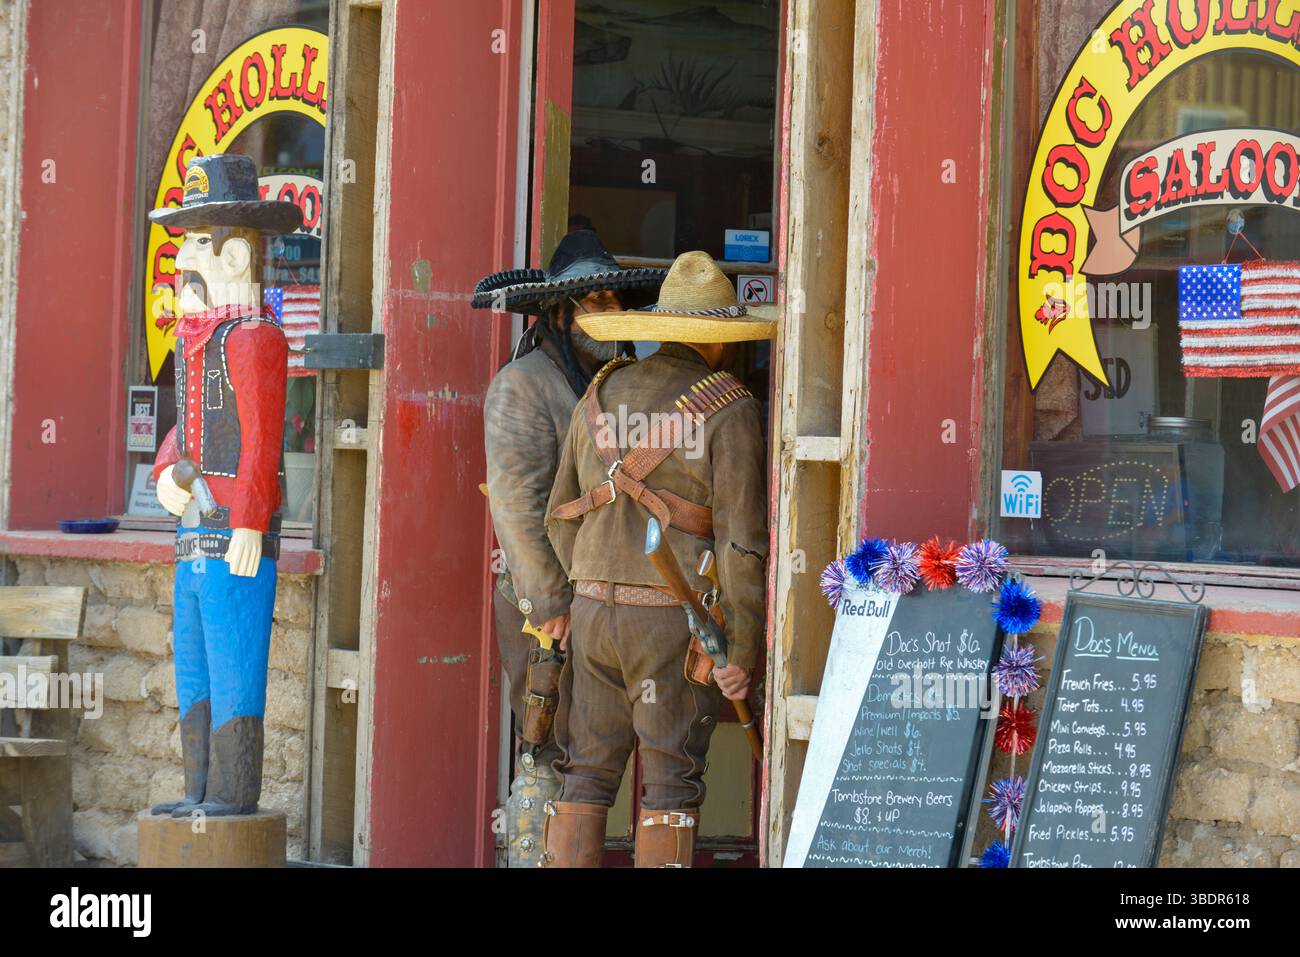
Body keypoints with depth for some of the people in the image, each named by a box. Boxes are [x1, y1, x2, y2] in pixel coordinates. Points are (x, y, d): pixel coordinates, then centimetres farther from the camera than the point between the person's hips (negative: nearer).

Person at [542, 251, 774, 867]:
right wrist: (739, 650, -8)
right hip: (677, 620, -5)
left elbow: (561, 517, 14)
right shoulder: (729, 411, -7)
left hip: (595, 609, 5)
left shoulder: (601, 396, 10)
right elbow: (741, 538, -11)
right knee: (670, 782, 1)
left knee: (587, 772, 9)